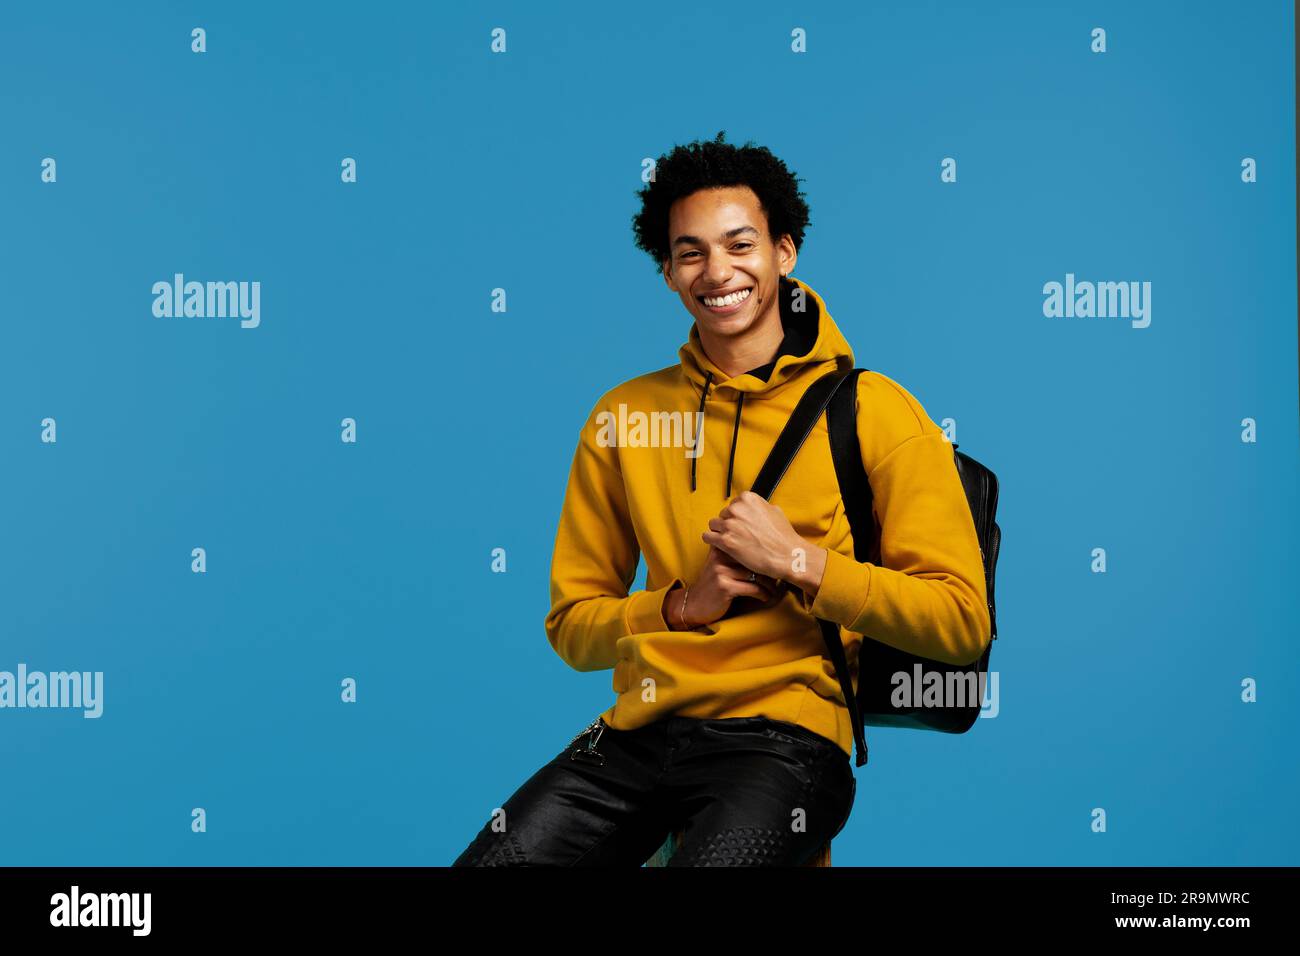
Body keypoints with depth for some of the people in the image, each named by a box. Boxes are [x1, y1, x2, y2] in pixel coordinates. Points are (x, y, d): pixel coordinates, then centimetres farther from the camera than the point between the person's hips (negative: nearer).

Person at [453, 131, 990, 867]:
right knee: (490, 858, -16)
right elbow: (572, 625, 14)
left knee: (713, 857, -32)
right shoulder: (624, 419, 11)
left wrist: (797, 562, -12)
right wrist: (685, 604, -5)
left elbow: (962, 622, -3)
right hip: (639, 733, 4)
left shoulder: (874, 412, 1)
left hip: (785, 736, -3)